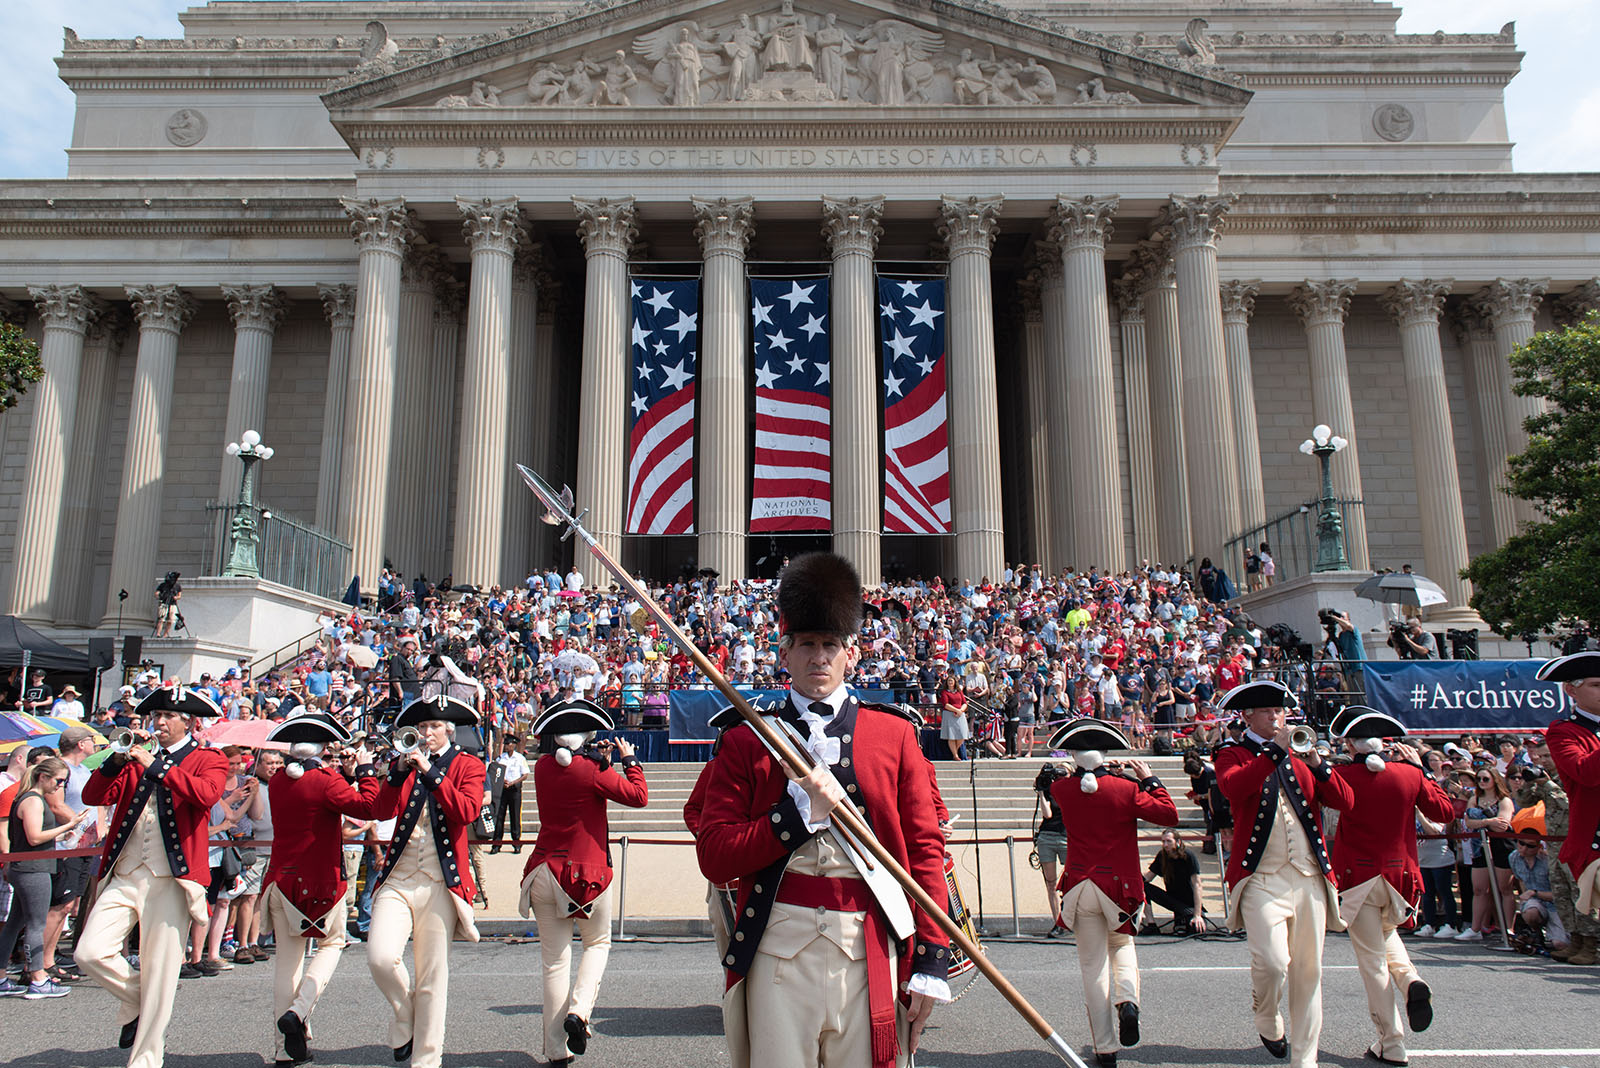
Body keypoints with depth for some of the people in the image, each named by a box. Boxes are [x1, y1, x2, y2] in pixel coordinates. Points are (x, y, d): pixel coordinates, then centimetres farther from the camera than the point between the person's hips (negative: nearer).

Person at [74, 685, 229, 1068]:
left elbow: (207, 793, -19)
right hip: (124, 876, 5)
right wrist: (118, 759, -7)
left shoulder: (209, 760, 3)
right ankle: (137, 1004, 20)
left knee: (158, 976, 0)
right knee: (89, 953, -8)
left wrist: (155, 766, -16)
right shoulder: (139, 759, 17)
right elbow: (93, 796, 7)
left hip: (170, 879, -4)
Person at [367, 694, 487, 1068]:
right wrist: (400, 770, -14)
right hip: (398, 879, 2)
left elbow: (467, 811, -15)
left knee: (432, 977, 2)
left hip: (440, 884, -2)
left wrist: (430, 772, -17)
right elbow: (381, 812, -2)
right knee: (381, 958, -17)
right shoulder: (404, 764, 12)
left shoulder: (469, 766, 4)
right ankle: (406, 1019, 13)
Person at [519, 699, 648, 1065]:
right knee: (598, 942, 19)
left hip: (544, 872, 4)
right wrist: (629, 759, 2)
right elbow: (638, 796, -10)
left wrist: (600, 760, 13)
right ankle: (578, 1010, -2)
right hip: (586, 872, -4)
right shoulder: (589, 770, -15)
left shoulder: (542, 768, 2)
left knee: (554, 959, 9)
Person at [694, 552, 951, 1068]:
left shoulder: (894, 735, 8)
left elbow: (926, 851, 6)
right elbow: (714, 857, 0)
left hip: (870, 952, 1)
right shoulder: (747, 742, 6)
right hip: (779, 949, 0)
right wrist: (803, 812, -11)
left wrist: (931, 964, 1)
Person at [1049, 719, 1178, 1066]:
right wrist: (1149, 780, 0)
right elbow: (1169, 816, -8)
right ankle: (1127, 1000, -3)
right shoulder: (1125, 788, -10)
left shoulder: (1062, 789, -3)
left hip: (1081, 887, 0)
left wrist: (1104, 775, 17)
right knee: (1121, 944, 25)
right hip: (1120, 883, 0)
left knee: (1094, 966, 8)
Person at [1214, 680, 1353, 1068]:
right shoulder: (1233, 755, 3)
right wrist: (1276, 750, -23)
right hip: (1261, 877, -4)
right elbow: (1232, 787, -21)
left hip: (1310, 877, 4)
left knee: (1308, 971, 6)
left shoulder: (1301, 758, 16)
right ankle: (1267, 1021, 14)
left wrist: (1317, 764, -11)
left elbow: (1345, 802, 4)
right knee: (1273, 962, -17)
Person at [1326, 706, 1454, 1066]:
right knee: (1386, 933, 31)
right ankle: (1411, 981, 4)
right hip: (1400, 875, 4)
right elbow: (1445, 811, 6)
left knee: (1372, 960, 6)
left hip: (1358, 878, -4)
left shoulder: (1343, 776, -15)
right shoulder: (1410, 775, -5)